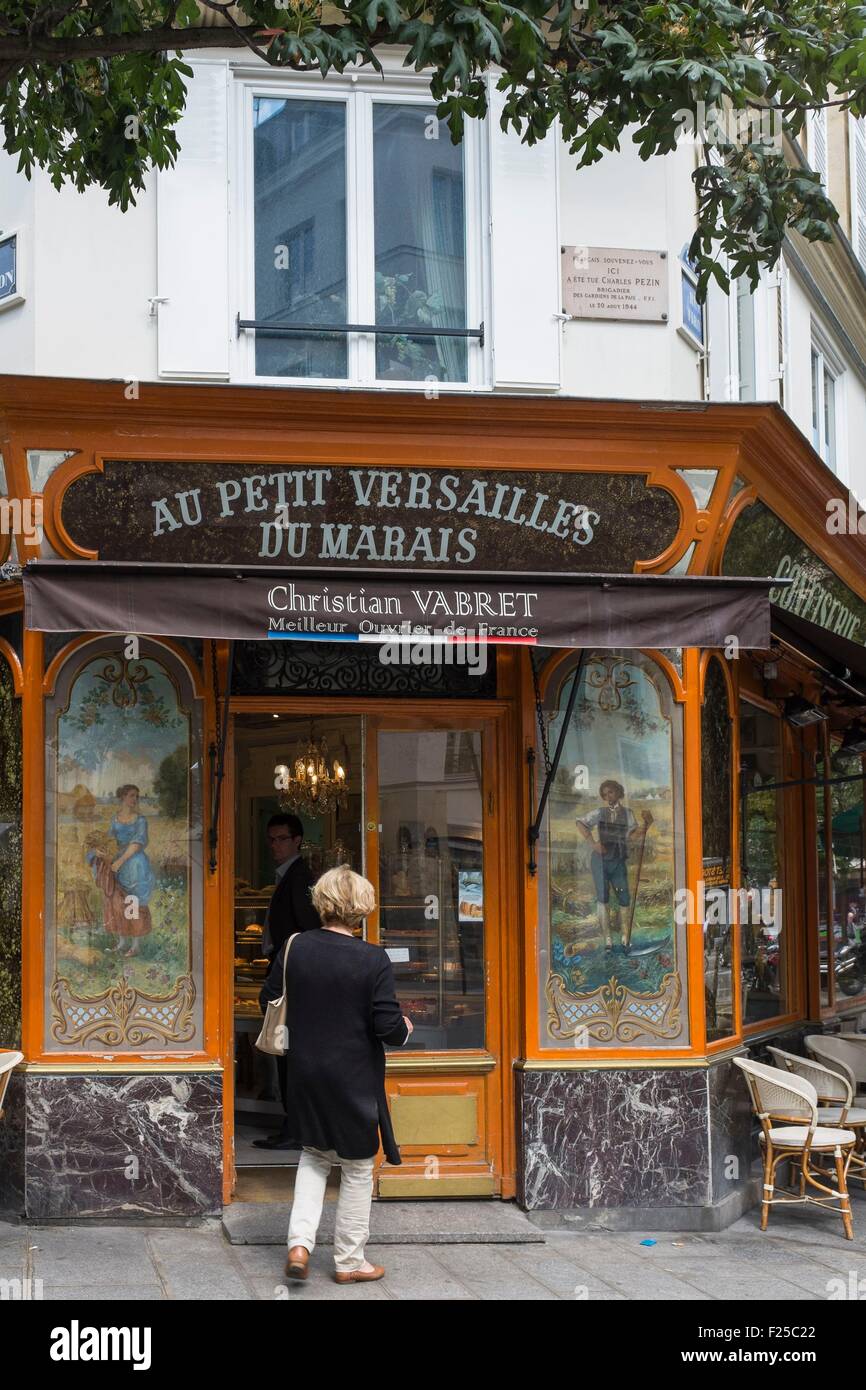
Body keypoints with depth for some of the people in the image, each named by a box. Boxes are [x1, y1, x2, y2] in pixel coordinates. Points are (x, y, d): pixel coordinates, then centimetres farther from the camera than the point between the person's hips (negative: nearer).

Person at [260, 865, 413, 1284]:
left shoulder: (295, 948, -7)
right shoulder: (373, 960, -18)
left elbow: (270, 1000, 5)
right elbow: (389, 1027, -18)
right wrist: (405, 1029, 4)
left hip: (305, 1073, 4)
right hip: (354, 1079, -4)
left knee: (315, 1154, 24)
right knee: (357, 1168, 12)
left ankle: (300, 1243, 11)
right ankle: (349, 1261, 21)